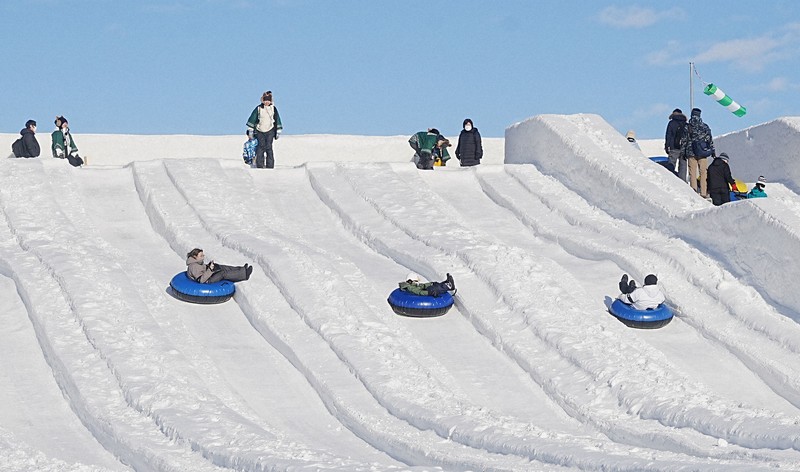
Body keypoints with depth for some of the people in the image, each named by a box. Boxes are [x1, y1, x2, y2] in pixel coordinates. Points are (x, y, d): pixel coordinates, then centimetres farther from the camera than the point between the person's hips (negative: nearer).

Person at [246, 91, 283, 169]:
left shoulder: (273, 108, 4)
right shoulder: (259, 108, 0)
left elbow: (277, 120, 11)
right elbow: (252, 119, 7)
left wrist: (278, 131, 11)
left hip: (270, 131, 0)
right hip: (260, 131, 0)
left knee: (269, 148, -5)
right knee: (261, 147, -2)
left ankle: (270, 166, -3)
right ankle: (259, 165, 2)